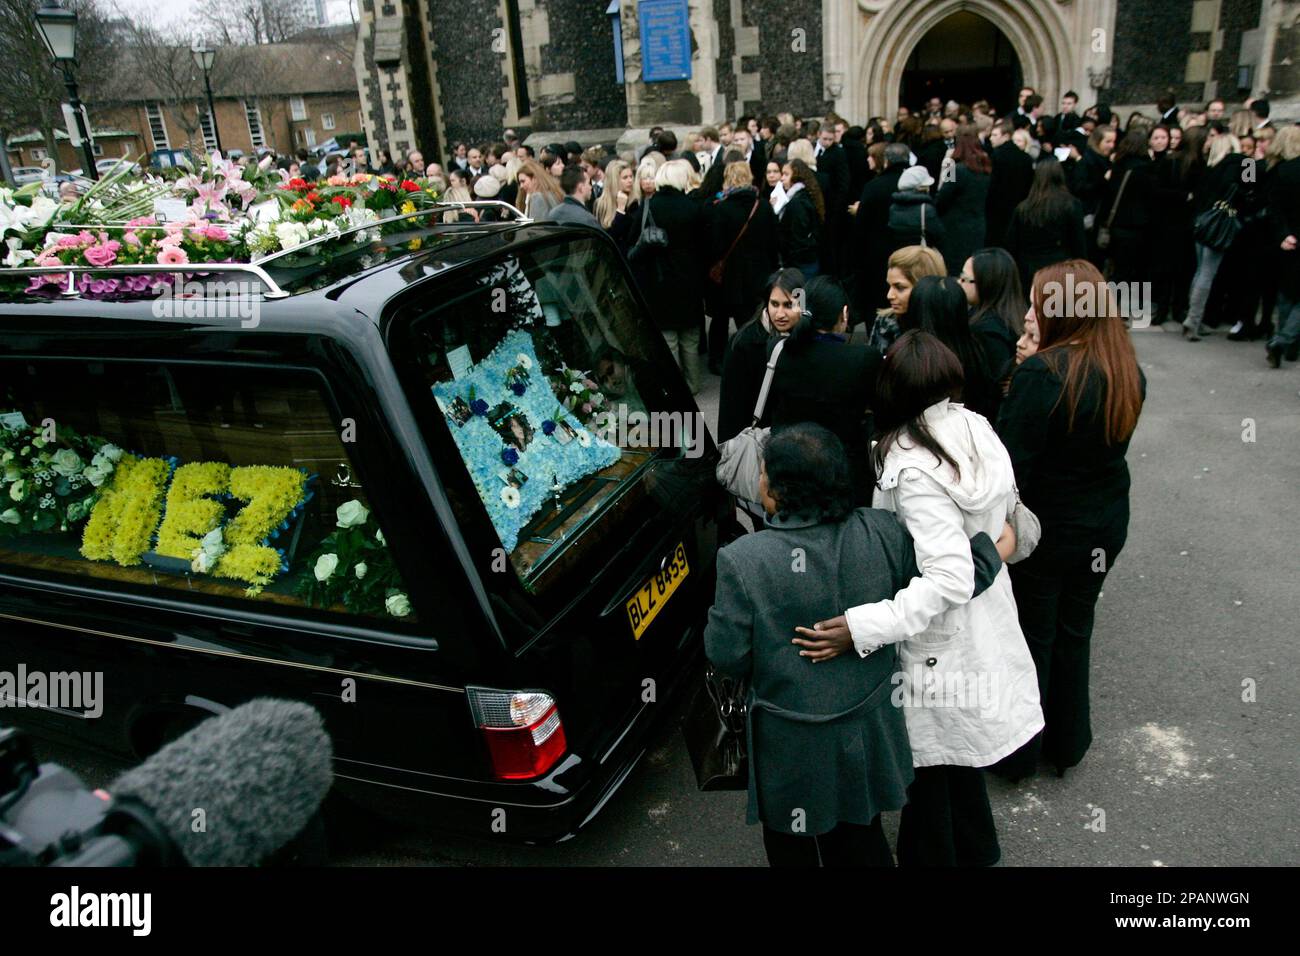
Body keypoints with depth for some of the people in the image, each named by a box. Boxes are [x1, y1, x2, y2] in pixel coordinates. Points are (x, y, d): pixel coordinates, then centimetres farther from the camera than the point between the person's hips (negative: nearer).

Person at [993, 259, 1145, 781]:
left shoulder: (1041, 374, -25)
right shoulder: (1128, 372, -3)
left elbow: (1010, 464, -25)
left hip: (1044, 528, -6)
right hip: (1105, 527, 6)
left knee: (1030, 638, 12)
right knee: (1074, 631, 22)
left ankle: (1018, 752, 30)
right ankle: (1068, 743, 39)